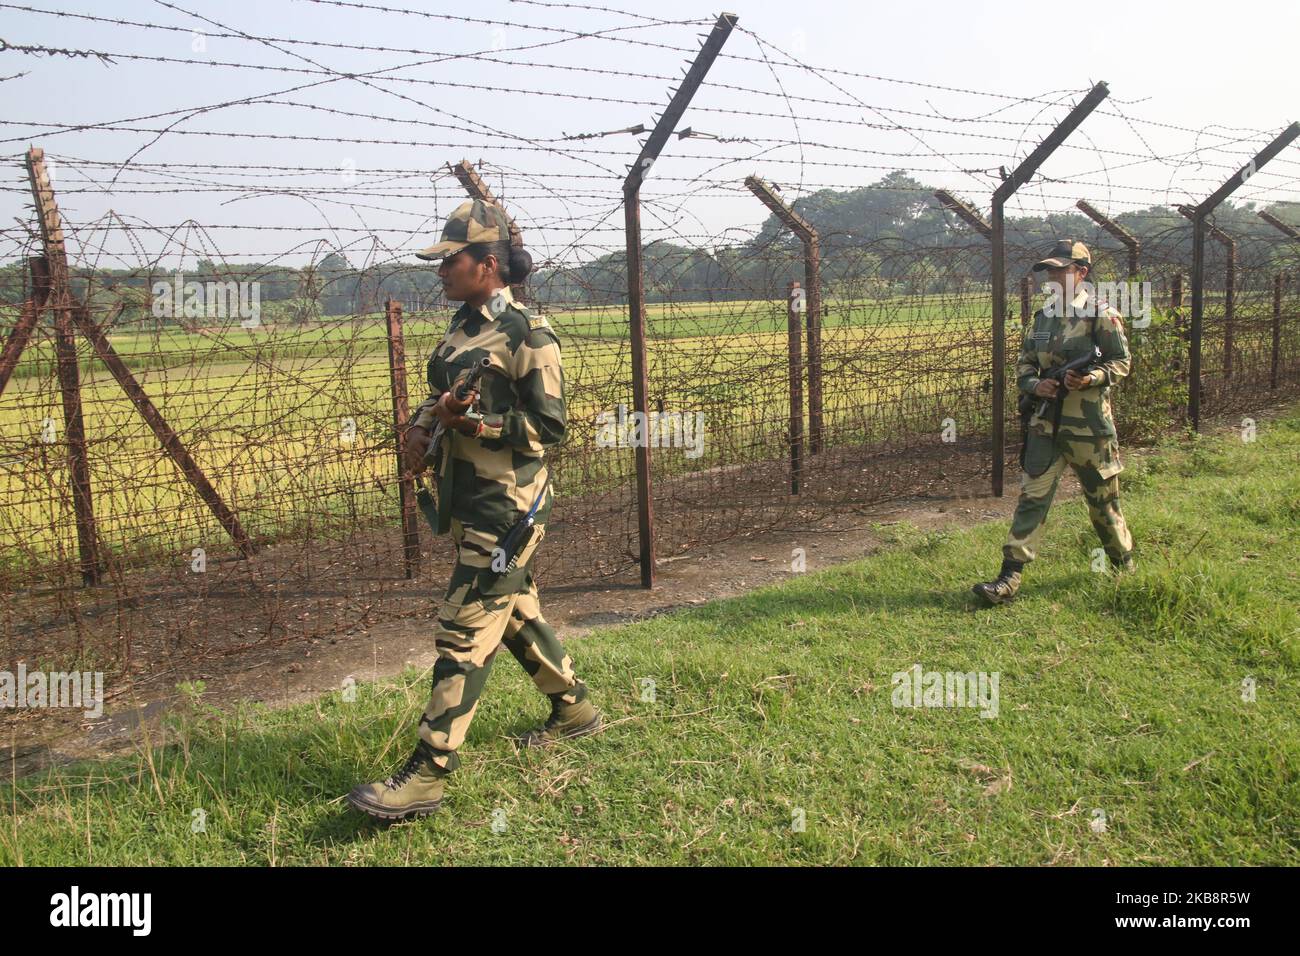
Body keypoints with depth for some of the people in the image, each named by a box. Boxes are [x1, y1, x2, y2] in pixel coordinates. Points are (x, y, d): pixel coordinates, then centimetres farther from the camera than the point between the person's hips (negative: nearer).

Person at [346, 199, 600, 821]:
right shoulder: (464, 327, 13)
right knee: (516, 613, 20)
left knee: (464, 634, -8)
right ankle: (574, 709, 39)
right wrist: (421, 428, 2)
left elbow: (550, 425, -16)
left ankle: (427, 775, -2)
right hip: (467, 501, 10)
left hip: (505, 505, -9)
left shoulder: (526, 333, -13)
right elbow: (440, 396, 22)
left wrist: (472, 423, -23)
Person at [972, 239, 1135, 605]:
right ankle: (1009, 577, -2)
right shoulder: (1043, 315, 11)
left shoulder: (1100, 314, -6)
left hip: (1088, 424, -5)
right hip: (1045, 421, 5)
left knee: (1102, 499, 10)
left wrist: (1092, 377, -23)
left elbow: (1121, 361, -4)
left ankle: (1124, 565, 33)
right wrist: (1034, 385, -7)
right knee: (1032, 497, 0)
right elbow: (1024, 362, 14)